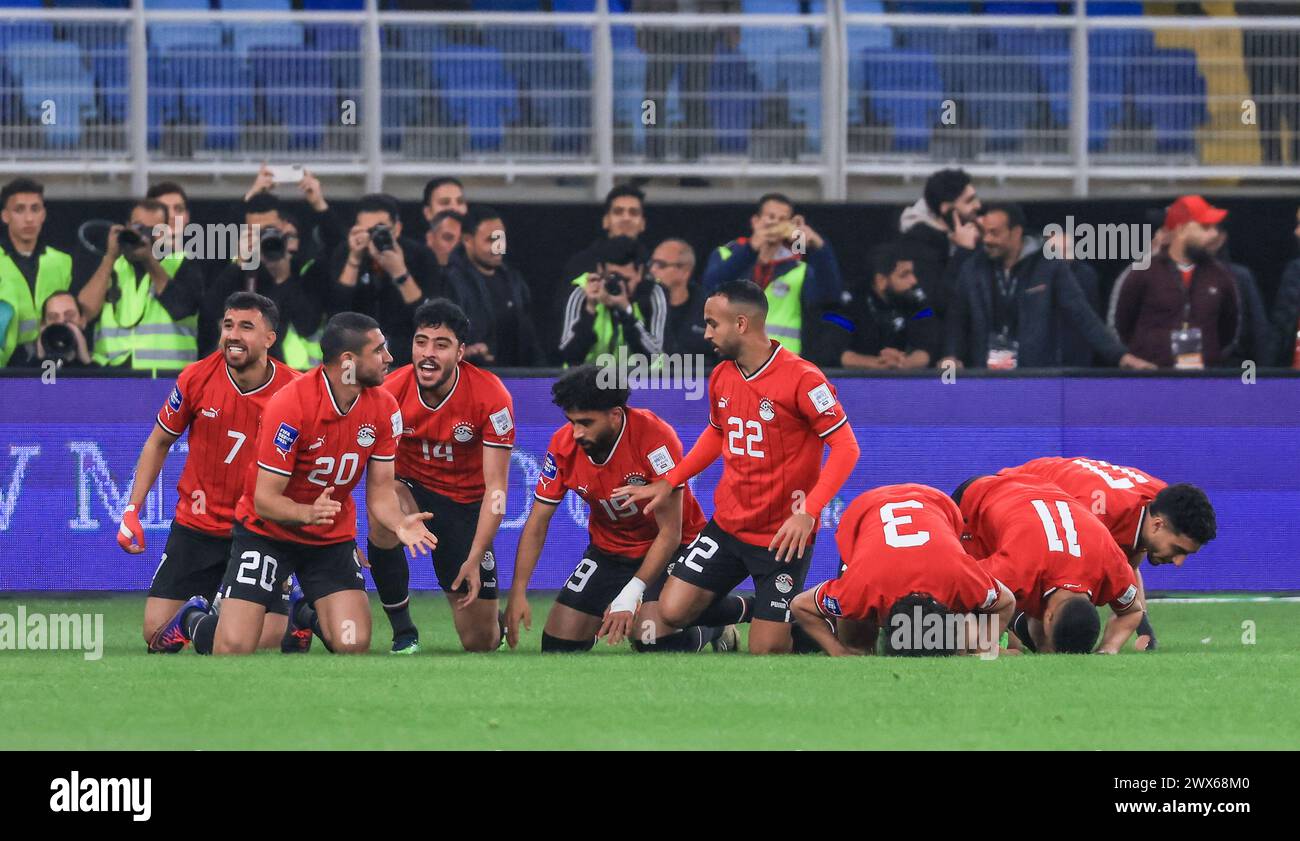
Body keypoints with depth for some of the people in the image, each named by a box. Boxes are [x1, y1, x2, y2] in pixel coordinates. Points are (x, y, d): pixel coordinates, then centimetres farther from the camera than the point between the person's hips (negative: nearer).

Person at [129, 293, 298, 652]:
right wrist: (132, 510, 0)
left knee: (266, 640, -13)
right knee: (157, 633, -7)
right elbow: (159, 442, 6)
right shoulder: (197, 377, -9)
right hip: (196, 525, 1)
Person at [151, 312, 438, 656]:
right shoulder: (290, 405, -25)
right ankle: (194, 621, 22)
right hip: (267, 533, -4)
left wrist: (399, 523, -24)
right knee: (233, 649, -16)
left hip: (334, 537, 4)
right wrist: (307, 513, -42)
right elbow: (265, 498, -22)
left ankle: (305, 613, 22)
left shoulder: (384, 408, -9)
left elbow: (380, 491, -2)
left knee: (353, 645, -14)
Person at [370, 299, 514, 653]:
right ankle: (402, 630, -19)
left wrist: (474, 560, -24)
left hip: (467, 502, -1)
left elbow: (495, 487, -17)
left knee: (481, 643, -3)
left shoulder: (490, 396, -20)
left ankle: (495, 618, 38)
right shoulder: (393, 390, -16)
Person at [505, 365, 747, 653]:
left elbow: (669, 534, -26)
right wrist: (518, 592, -16)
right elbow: (537, 523, -6)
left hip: (669, 550, -5)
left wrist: (632, 593, -33)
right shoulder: (563, 445, -15)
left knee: (652, 638, -25)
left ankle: (711, 629, 10)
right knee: (558, 643, -6)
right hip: (609, 550, 5)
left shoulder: (654, 437, -30)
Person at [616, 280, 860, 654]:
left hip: (783, 536, -6)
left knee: (767, 649, -5)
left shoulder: (800, 378, -18)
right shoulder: (722, 377, 3)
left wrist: (808, 512, -27)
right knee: (671, 612, -6)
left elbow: (845, 447, -17)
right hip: (728, 524, 6)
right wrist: (669, 482, 13)